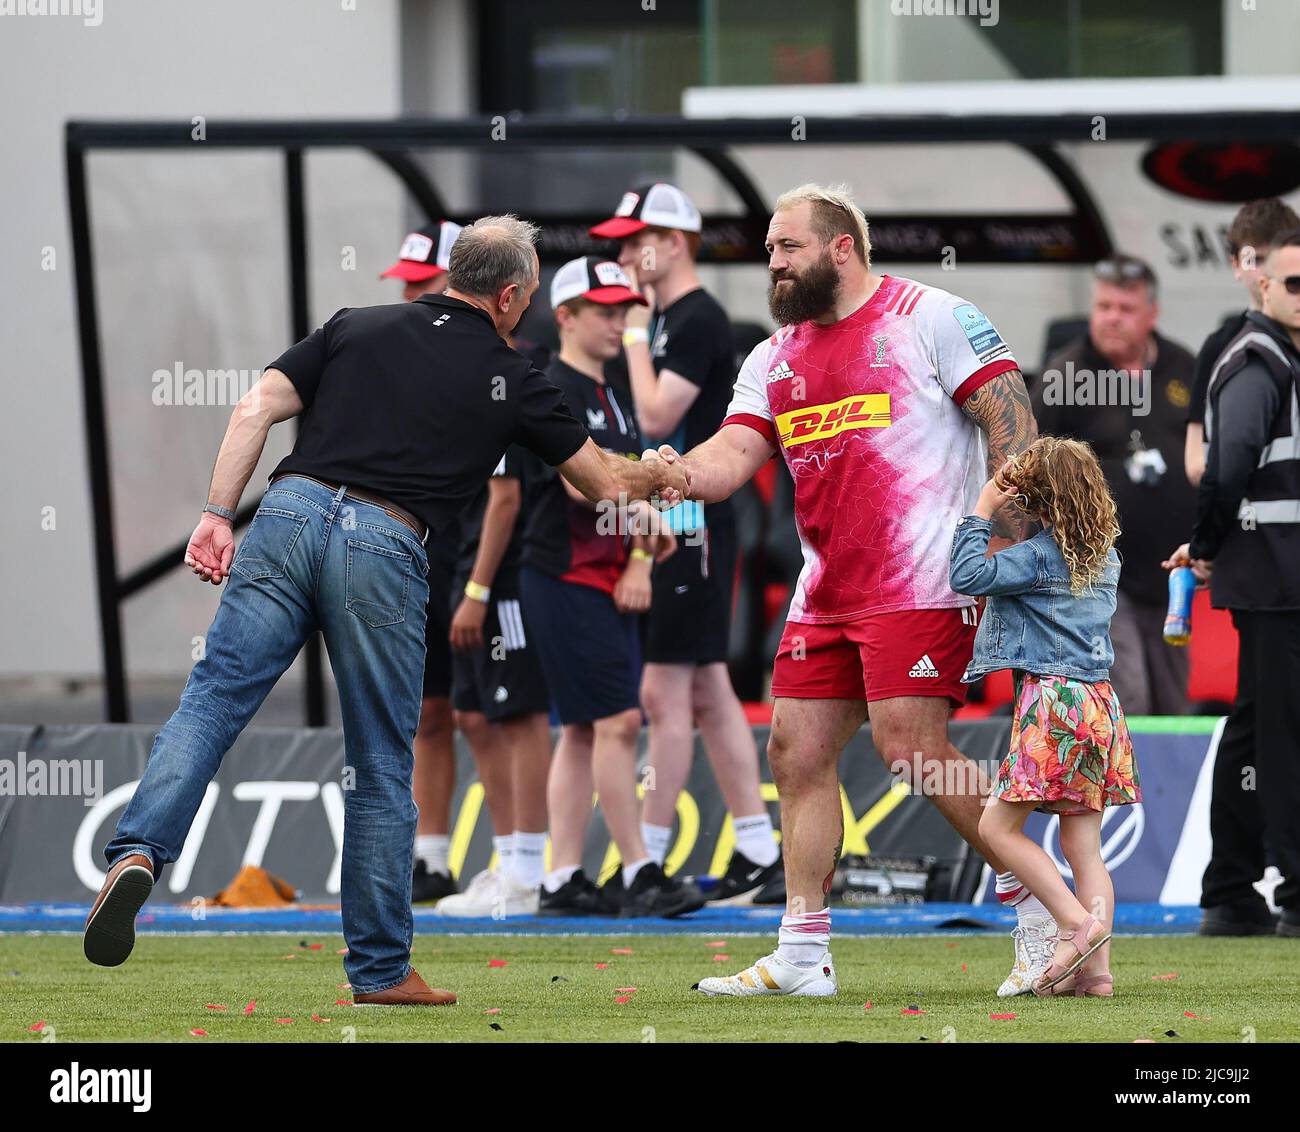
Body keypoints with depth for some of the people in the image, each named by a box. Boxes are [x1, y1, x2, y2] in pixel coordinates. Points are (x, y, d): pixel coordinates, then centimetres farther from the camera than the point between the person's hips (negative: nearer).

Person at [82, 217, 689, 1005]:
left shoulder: (358, 327, 18)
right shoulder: (508, 381, 14)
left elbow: (257, 409, 7)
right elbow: (604, 481, 26)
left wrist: (218, 514, 6)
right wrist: (663, 477, 47)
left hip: (293, 509, 2)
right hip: (385, 547, -2)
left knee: (214, 698, -4)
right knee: (382, 767, 9)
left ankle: (139, 852, -30)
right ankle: (381, 969, 15)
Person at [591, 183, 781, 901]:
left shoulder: (697, 319, -12)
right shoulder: (665, 320, 17)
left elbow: (656, 416, -19)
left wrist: (635, 336, -11)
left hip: (692, 527, -10)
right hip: (669, 526, 10)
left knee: (664, 694, -9)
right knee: (707, 693, 11)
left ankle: (647, 861, -8)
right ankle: (757, 851, 13)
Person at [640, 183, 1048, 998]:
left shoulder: (931, 318, -3)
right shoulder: (776, 359, 16)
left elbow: (1011, 418, -6)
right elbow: (734, 455, 6)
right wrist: (678, 474, -17)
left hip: (922, 581, -7)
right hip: (828, 591, 7)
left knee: (910, 743, -16)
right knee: (799, 749, 3)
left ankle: (1037, 901, -2)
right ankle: (803, 955, 8)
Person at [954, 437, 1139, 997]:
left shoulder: (1037, 555, -10)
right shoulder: (1106, 557, 13)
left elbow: (965, 576, -17)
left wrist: (981, 513, -7)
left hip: (1052, 699, -8)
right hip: (1099, 700, 8)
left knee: (998, 825, 0)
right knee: (1083, 844, 6)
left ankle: (1077, 923, -13)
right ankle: (1097, 967, -2)